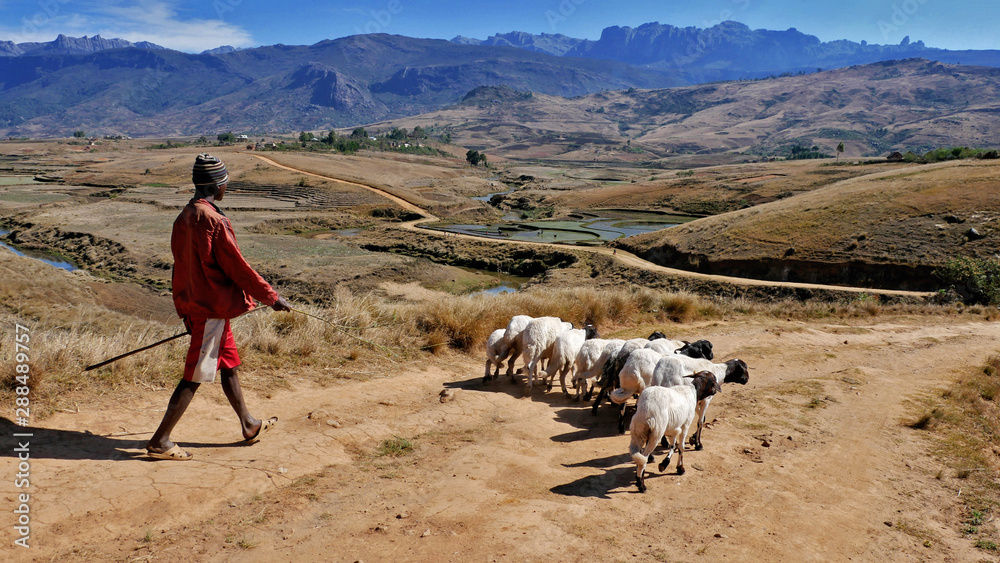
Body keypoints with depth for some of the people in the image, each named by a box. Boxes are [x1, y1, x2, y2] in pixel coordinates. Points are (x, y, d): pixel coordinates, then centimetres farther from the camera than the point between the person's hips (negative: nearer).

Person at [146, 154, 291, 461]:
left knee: (229, 365, 19)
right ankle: (160, 442, 7)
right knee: (195, 377, -1)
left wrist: (186, 310, 22)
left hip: (195, 305, 10)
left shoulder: (184, 217, 7)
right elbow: (238, 268, -18)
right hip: (213, 307, -10)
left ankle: (249, 425, 33)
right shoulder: (213, 221, -21)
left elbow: (181, 267, 13)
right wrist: (272, 297, -8)